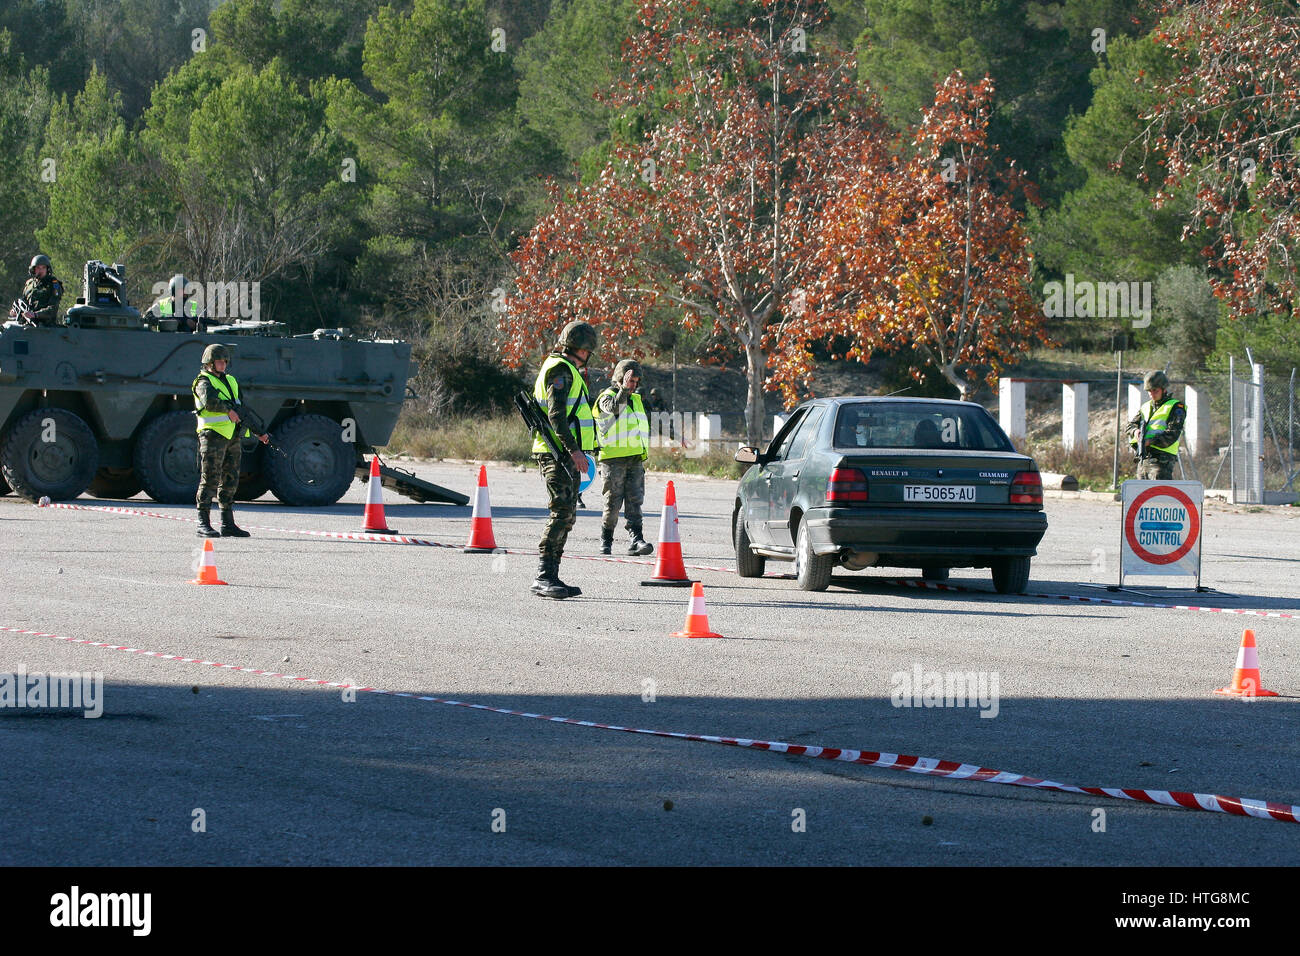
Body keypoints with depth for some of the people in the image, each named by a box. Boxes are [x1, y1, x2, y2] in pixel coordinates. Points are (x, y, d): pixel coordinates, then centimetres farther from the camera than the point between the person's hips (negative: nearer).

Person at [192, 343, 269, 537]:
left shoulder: (230, 381, 21)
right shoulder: (204, 381, -3)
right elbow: (209, 401, -25)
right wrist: (228, 409, -15)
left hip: (232, 438, 8)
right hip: (213, 435, -8)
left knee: (230, 482, 9)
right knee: (210, 480, -10)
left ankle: (228, 524, 13)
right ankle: (203, 525, -10)